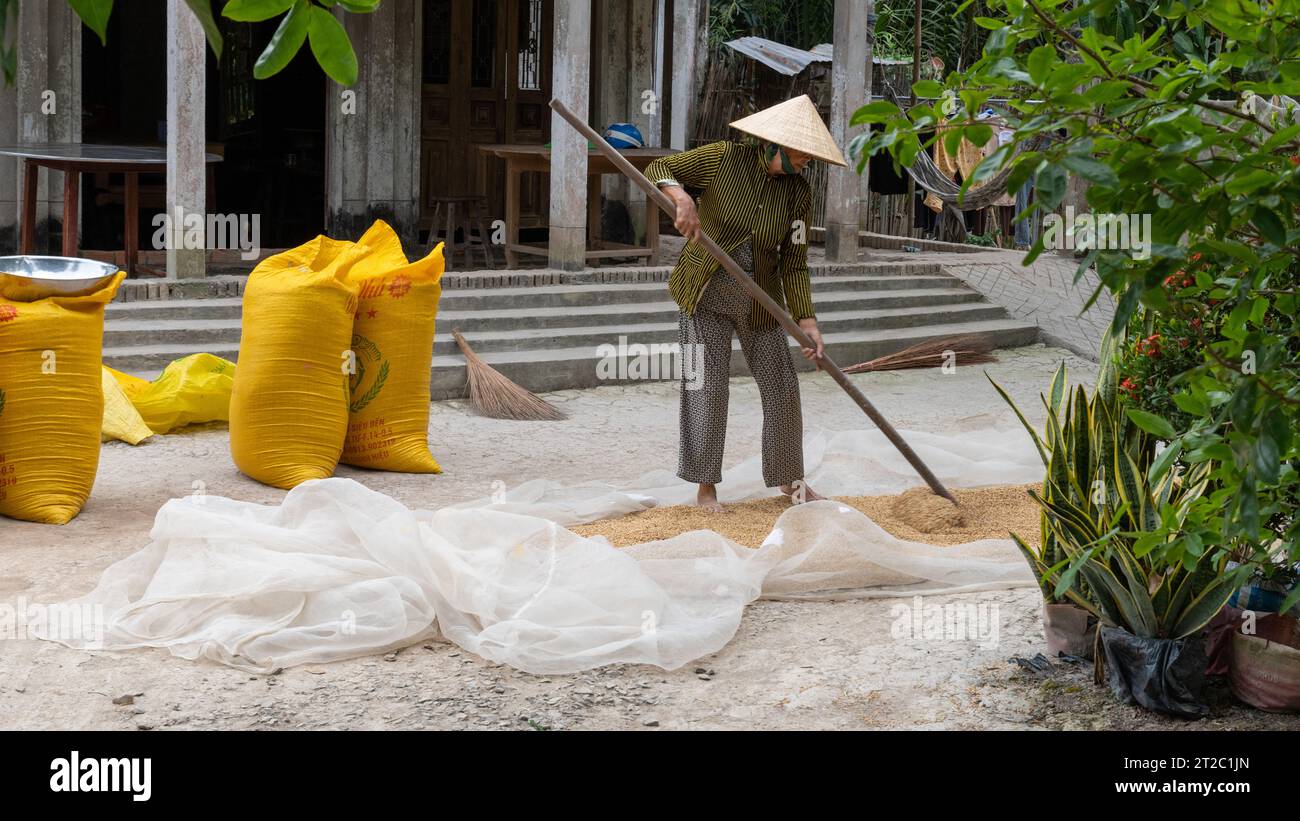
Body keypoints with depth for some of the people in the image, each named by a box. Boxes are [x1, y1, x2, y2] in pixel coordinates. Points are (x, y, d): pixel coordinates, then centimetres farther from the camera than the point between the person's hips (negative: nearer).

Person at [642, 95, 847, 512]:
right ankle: (705, 484, 8)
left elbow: (794, 265, -6)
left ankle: (789, 478, 23)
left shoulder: (798, 192, -7)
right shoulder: (723, 158, -14)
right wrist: (682, 198, -33)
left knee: (782, 388, 5)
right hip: (705, 294, -3)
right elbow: (657, 170, -11)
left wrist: (807, 321, -17)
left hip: (760, 301, 3)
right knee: (705, 388, -6)